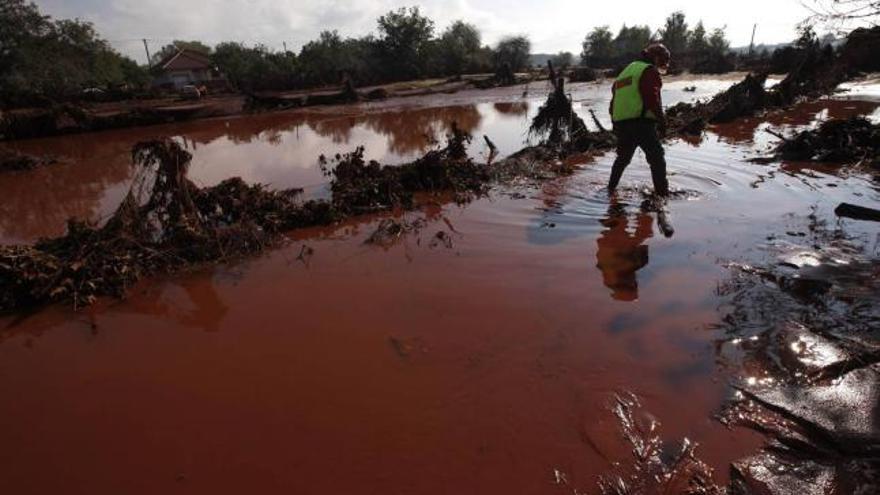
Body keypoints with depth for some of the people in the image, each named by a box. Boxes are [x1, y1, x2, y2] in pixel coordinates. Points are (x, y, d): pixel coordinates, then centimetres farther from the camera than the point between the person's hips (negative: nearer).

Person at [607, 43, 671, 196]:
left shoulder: (625, 71, 23)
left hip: (620, 123, 8)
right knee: (657, 158, -4)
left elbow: (614, 99, 23)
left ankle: (611, 188, 31)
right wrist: (662, 120, -9)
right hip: (641, 123, -8)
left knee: (623, 157, 24)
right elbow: (652, 98, -15)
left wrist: (615, 122, 28)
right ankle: (662, 193, -7)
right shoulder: (649, 71, -3)